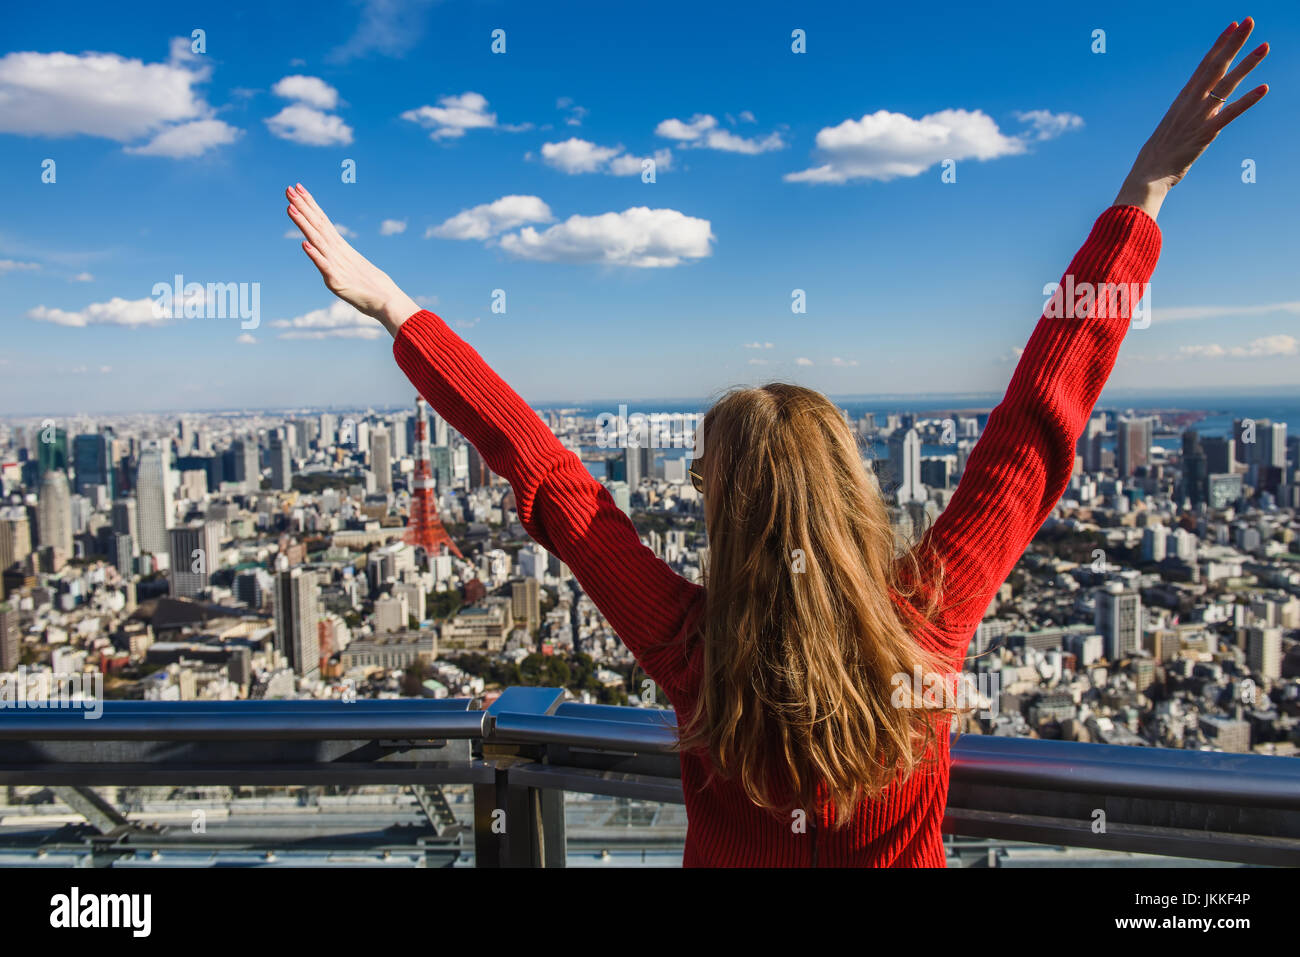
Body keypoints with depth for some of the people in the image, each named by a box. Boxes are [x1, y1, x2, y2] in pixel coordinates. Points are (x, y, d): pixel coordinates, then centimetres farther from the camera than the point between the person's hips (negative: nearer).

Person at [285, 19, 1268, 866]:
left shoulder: (689, 645, -33)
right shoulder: (931, 615, -30)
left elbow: (539, 466, -31)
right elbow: (1041, 421, -26)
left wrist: (396, 308, -23)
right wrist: (1145, 192, -20)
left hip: (734, 856, -1)